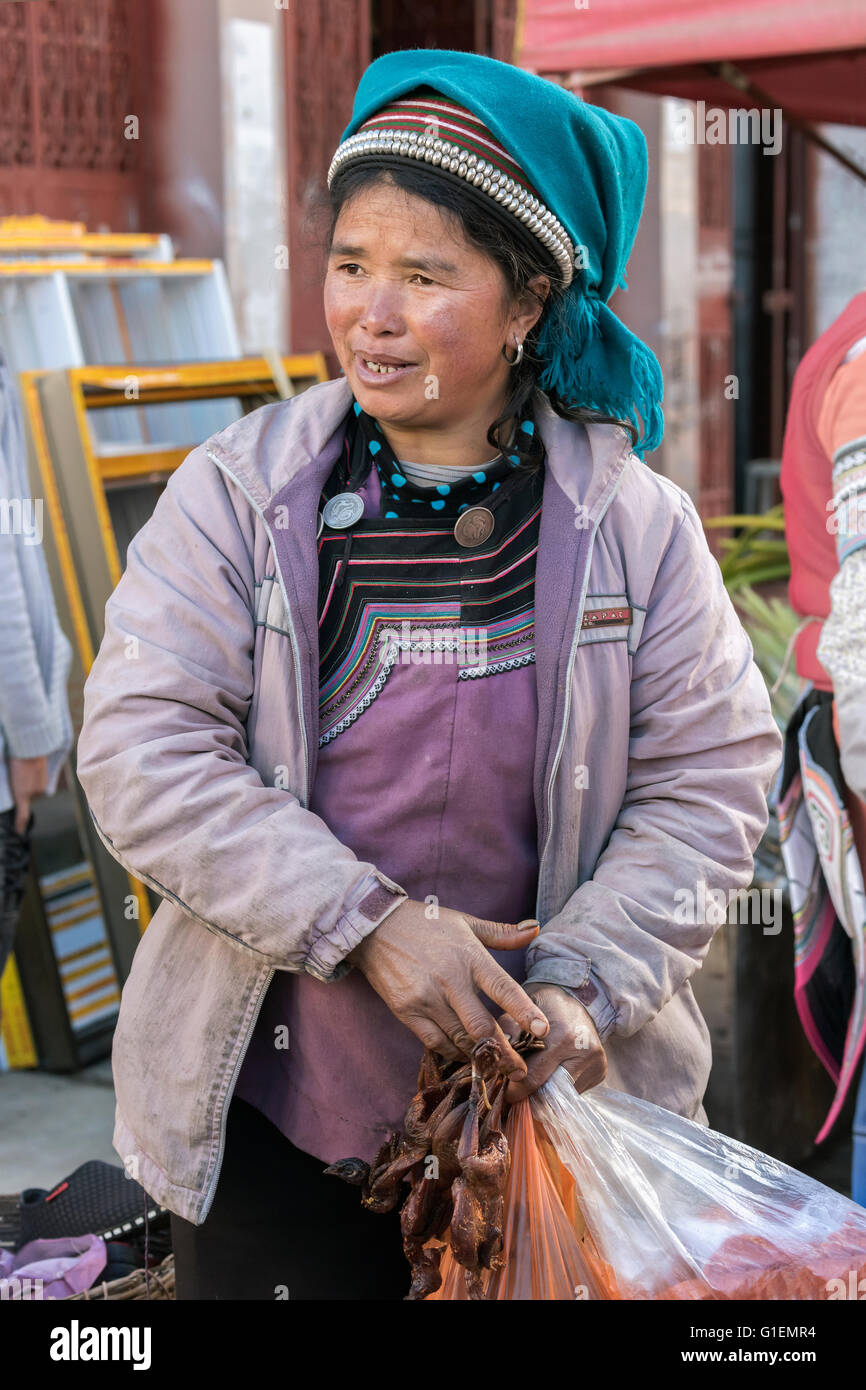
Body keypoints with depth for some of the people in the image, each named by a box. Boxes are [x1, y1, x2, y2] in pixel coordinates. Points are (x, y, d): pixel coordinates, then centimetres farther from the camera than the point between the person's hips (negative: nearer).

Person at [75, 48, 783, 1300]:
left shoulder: (634, 524, -4)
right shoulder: (237, 492, -6)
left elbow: (714, 776, -3)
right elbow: (144, 752, -12)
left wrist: (584, 984, -16)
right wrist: (367, 924, -20)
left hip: (544, 1097, 1)